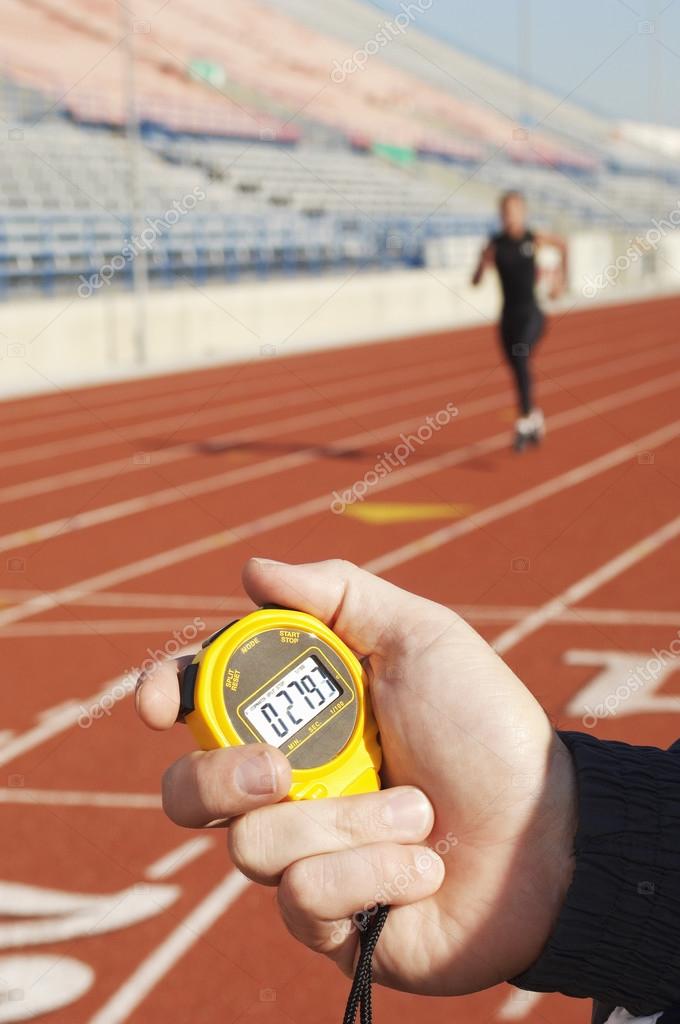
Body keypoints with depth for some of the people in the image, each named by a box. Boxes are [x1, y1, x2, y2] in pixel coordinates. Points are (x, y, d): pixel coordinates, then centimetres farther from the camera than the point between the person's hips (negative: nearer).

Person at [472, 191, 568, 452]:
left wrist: (560, 279, 16)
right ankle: (535, 418, 35)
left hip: (532, 313, -2)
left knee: (521, 356, -27)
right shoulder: (495, 245, -3)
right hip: (509, 315, 3)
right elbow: (476, 281, -6)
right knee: (518, 371, 10)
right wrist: (483, 264, -25)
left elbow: (562, 245, 18)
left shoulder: (535, 238, -3)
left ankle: (526, 419, -23)